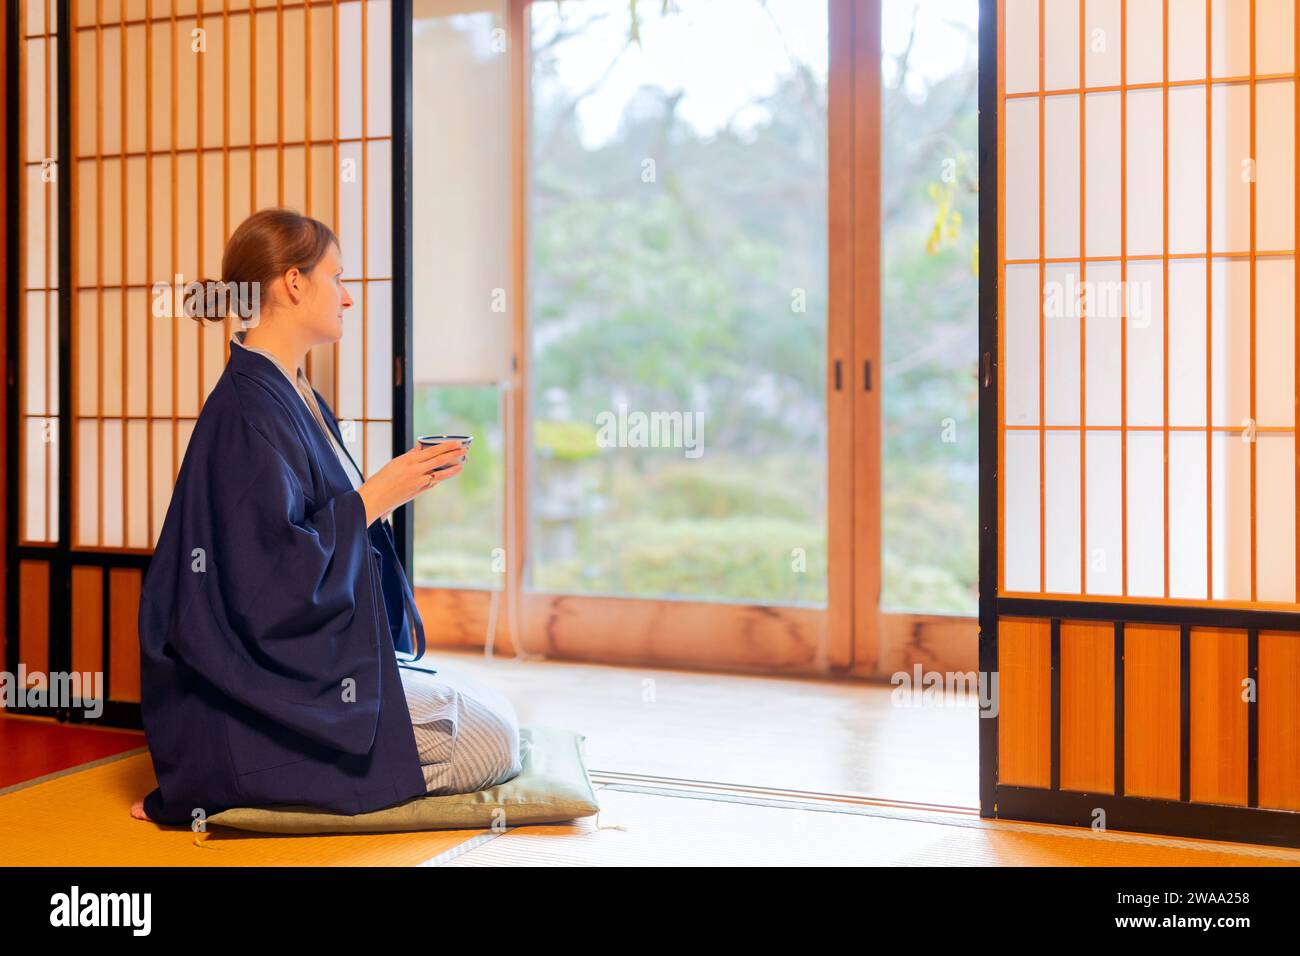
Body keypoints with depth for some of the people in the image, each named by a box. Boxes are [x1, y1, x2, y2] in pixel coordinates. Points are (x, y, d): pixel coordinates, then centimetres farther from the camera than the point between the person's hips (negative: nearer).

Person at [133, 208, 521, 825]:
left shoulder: (299, 398, 12)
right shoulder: (248, 411, -19)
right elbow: (274, 569, -24)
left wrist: (397, 484, 2)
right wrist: (375, 497, -17)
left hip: (321, 653, 10)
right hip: (273, 677, -10)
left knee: (493, 710, 11)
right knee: (492, 739, -11)